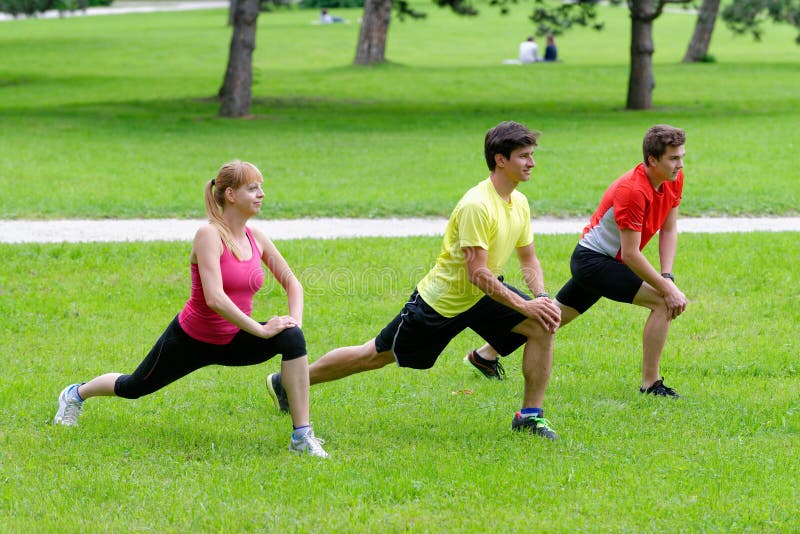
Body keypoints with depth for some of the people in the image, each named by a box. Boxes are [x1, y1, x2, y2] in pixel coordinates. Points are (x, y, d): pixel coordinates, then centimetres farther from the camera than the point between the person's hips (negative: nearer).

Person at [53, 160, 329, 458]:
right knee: (135, 387, 17)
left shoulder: (256, 238, -2)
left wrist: (295, 321, -8)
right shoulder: (209, 235, -22)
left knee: (292, 339, -23)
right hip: (191, 341, -5)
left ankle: (302, 438, -22)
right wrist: (261, 330, -32)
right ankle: (76, 394, 51)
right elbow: (215, 299, -33)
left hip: (232, 342, 5)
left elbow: (291, 283, 10)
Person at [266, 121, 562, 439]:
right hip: (440, 302, -7)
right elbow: (476, 272, -31)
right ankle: (286, 382, 23)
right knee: (375, 356, 6)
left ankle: (530, 416, -2)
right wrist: (523, 305, -30)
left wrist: (541, 298, -10)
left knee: (542, 327, -13)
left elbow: (529, 260, 8)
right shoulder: (476, 205, -29)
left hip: (481, 295, 7)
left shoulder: (519, 203, -2)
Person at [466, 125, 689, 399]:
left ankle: (485, 355, 38)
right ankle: (650, 382, -12)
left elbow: (669, 229, 5)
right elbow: (631, 254, -28)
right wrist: (667, 288, -26)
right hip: (594, 260, -9)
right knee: (663, 302, -20)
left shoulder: (674, 179, -4)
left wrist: (666, 276, -8)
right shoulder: (632, 190, -30)